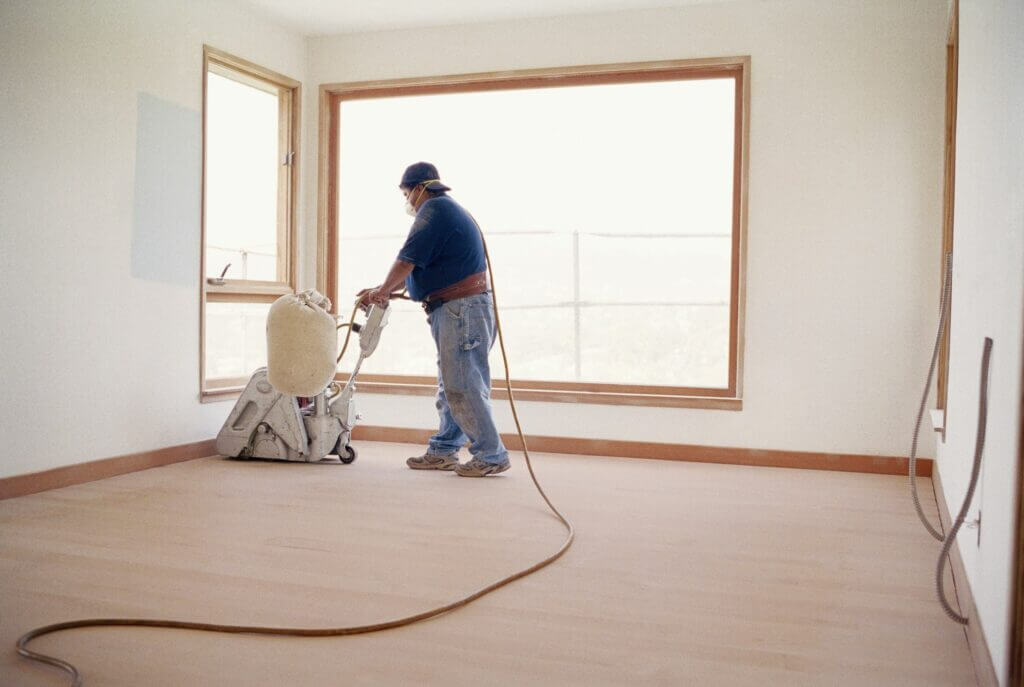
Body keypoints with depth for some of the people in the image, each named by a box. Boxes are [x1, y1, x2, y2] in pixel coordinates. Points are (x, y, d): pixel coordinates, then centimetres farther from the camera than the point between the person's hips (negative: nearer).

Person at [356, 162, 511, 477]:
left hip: (461, 309, -11)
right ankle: (443, 451, 22)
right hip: (456, 311, 11)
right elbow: (417, 267, 24)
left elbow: (407, 260, -12)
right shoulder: (449, 210, 23)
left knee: (462, 387, -8)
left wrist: (383, 290, 5)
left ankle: (491, 456, -3)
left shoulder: (434, 209, -11)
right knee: (451, 386, 14)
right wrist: (382, 292, 22)